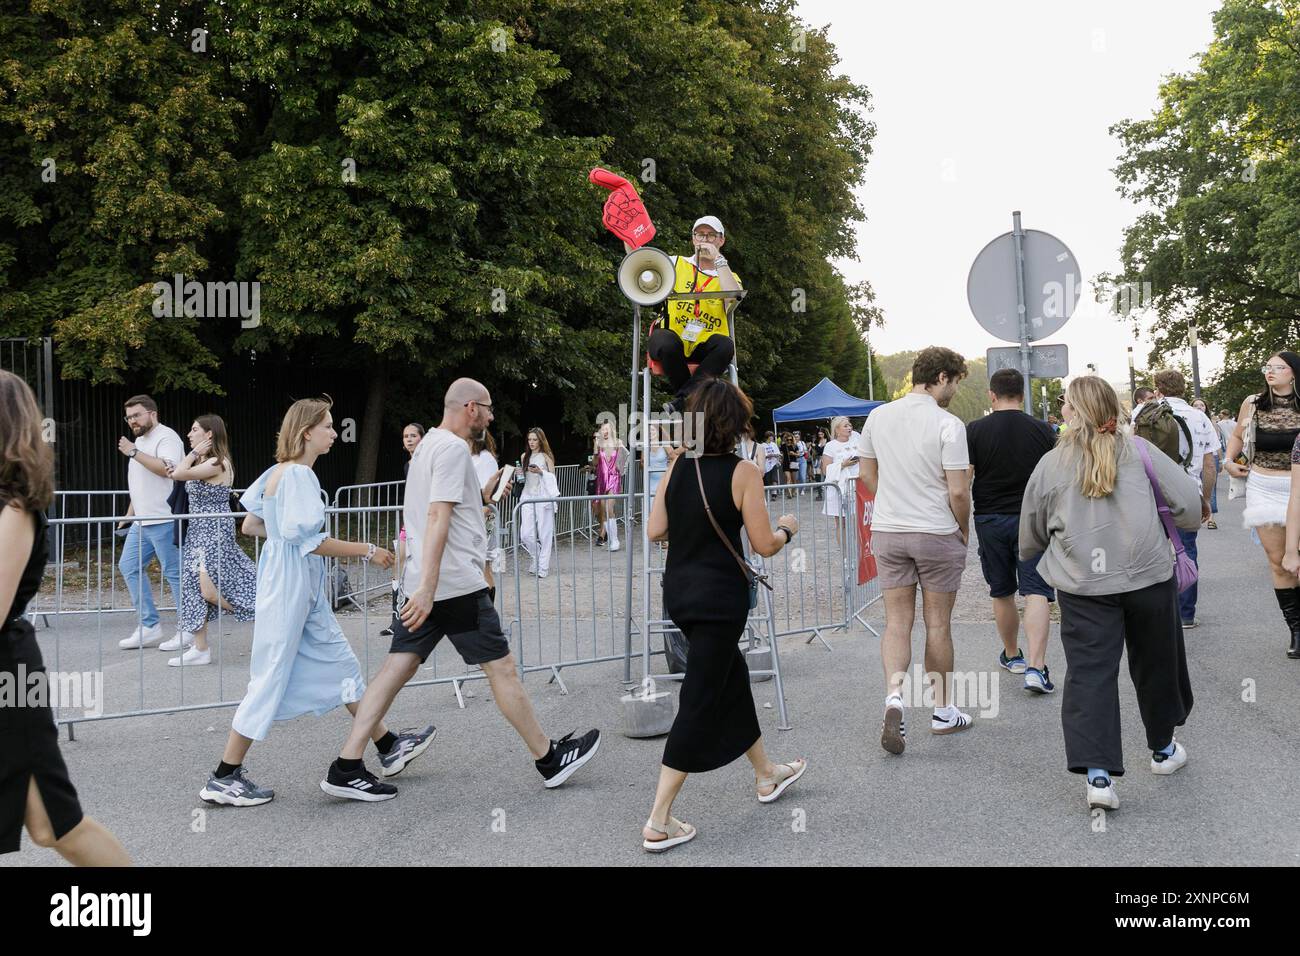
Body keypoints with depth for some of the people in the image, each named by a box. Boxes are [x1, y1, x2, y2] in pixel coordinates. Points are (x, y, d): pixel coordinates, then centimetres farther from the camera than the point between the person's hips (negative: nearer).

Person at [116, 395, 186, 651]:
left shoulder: (166, 437, -9)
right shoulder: (140, 441, 21)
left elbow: (166, 468, -27)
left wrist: (133, 452, -22)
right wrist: (129, 514, 27)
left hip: (164, 521, -10)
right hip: (142, 522, 10)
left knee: (174, 573, -6)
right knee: (129, 567, 8)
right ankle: (150, 627, 12)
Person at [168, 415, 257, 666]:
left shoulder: (216, 464, -17)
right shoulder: (204, 463, 14)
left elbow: (178, 474, -18)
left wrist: (194, 453, -8)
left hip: (213, 532, -10)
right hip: (198, 532, 10)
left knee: (209, 590, -13)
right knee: (193, 587, 7)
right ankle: (200, 648, 12)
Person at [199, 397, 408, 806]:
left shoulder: (281, 472, 11)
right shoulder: (297, 474, -17)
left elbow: (250, 526, 17)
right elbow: (310, 540, -23)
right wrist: (367, 551, -17)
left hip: (306, 591, 10)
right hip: (289, 588, -10)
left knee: (341, 663, 14)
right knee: (271, 680, -4)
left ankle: (389, 746, 23)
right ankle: (223, 779, 5)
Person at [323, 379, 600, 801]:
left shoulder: (427, 444, 19)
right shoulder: (453, 448, -12)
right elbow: (437, 517, -22)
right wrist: (428, 587, -28)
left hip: (422, 585, 9)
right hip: (457, 584, -9)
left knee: (396, 669, 5)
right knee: (502, 667, 0)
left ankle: (346, 767, 1)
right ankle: (549, 759, 11)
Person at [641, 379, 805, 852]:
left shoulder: (678, 465, 2)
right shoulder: (743, 472, -14)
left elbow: (654, 531, 2)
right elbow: (764, 545, -13)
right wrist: (787, 528, 8)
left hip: (680, 593, 7)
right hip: (719, 597, -7)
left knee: (732, 675, 24)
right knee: (699, 702, 0)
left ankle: (766, 774, 42)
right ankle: (658, 822, 0)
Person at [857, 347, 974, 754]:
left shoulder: (878, 416, 3)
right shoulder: (948, 424, -14)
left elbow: (867, 473, 12)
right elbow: (958, 492, -14)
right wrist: (964, 530, 2)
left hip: (887, 532, 4)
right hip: (937, 534, -4)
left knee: (897, 621, 8)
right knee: (937, 624, 8)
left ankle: (894, 695, -14)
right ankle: (943, 712, 21)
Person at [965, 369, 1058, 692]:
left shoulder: (974, 431, -5)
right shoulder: (1043, 430, -1)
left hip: (990, 520, 1)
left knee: (1001, 593, 16)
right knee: (1036, 592, -5)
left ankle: (1011, 655, 32)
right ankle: (1036, 666, -18)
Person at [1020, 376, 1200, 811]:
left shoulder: (1050, 465, 5)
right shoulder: (1139, 451, 3)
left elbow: (1029, 541, 13)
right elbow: (1188, 500, -2)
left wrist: (1029, 556, 35)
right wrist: (1181, 524, 20)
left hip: (1082, 585, -1)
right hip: (1149, 575, 1)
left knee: (1089, 673, -1)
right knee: (1155, 664, 18)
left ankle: (1097, 772, -14)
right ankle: (1163, 749, 37)